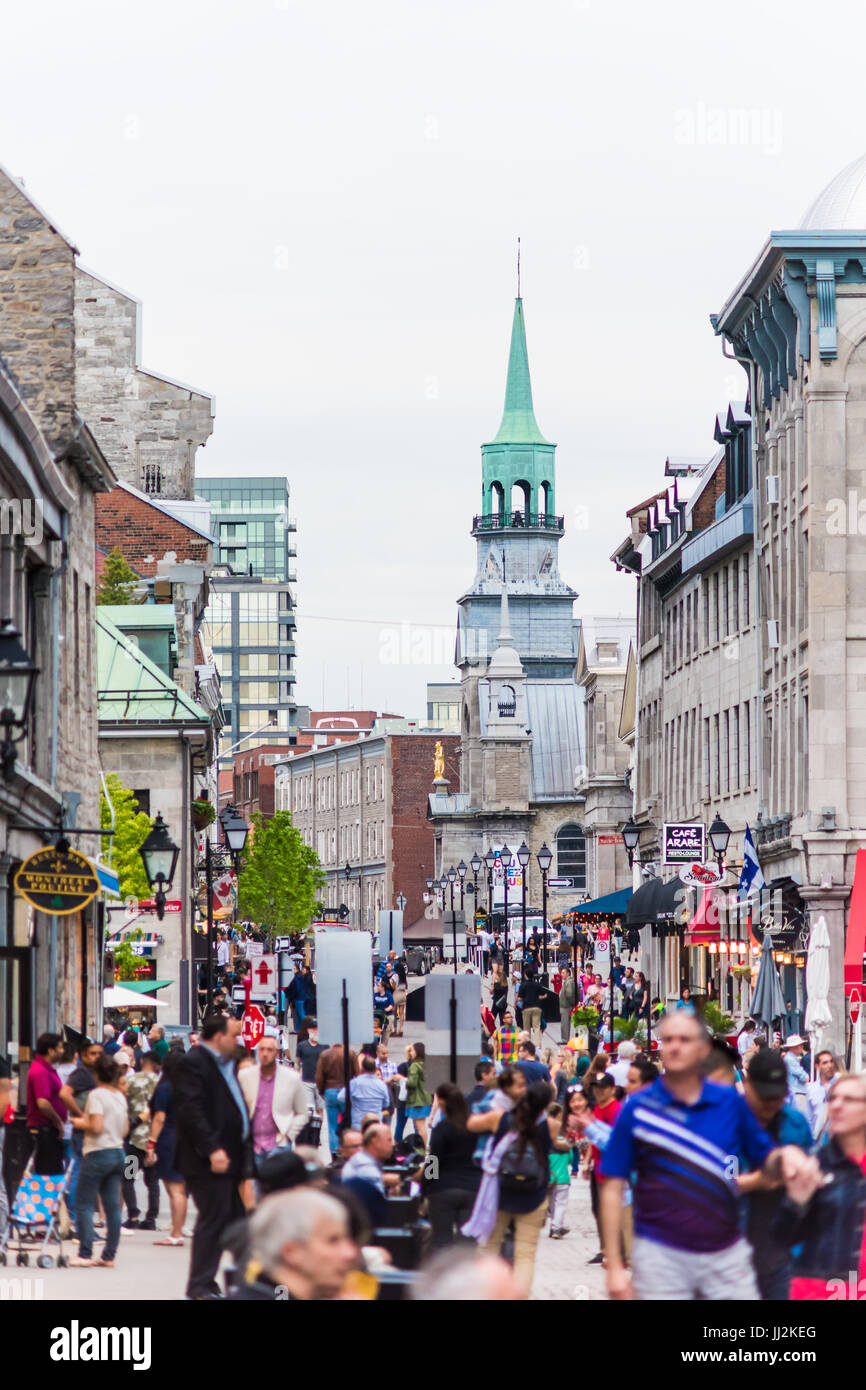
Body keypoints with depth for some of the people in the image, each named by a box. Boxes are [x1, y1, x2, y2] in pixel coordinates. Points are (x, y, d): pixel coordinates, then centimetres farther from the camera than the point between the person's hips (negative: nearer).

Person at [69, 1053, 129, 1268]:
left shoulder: (97, 1095, -12)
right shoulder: (120, 1096, 11)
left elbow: (96, 1127, -19)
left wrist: (80, 1123, -3)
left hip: (98, 1153, -7)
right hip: (118, 1152, 7)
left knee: (84, 1204, -2)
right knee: (113, 1207, 6)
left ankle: (85, 1254, -6)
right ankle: (109, 1256, 7)